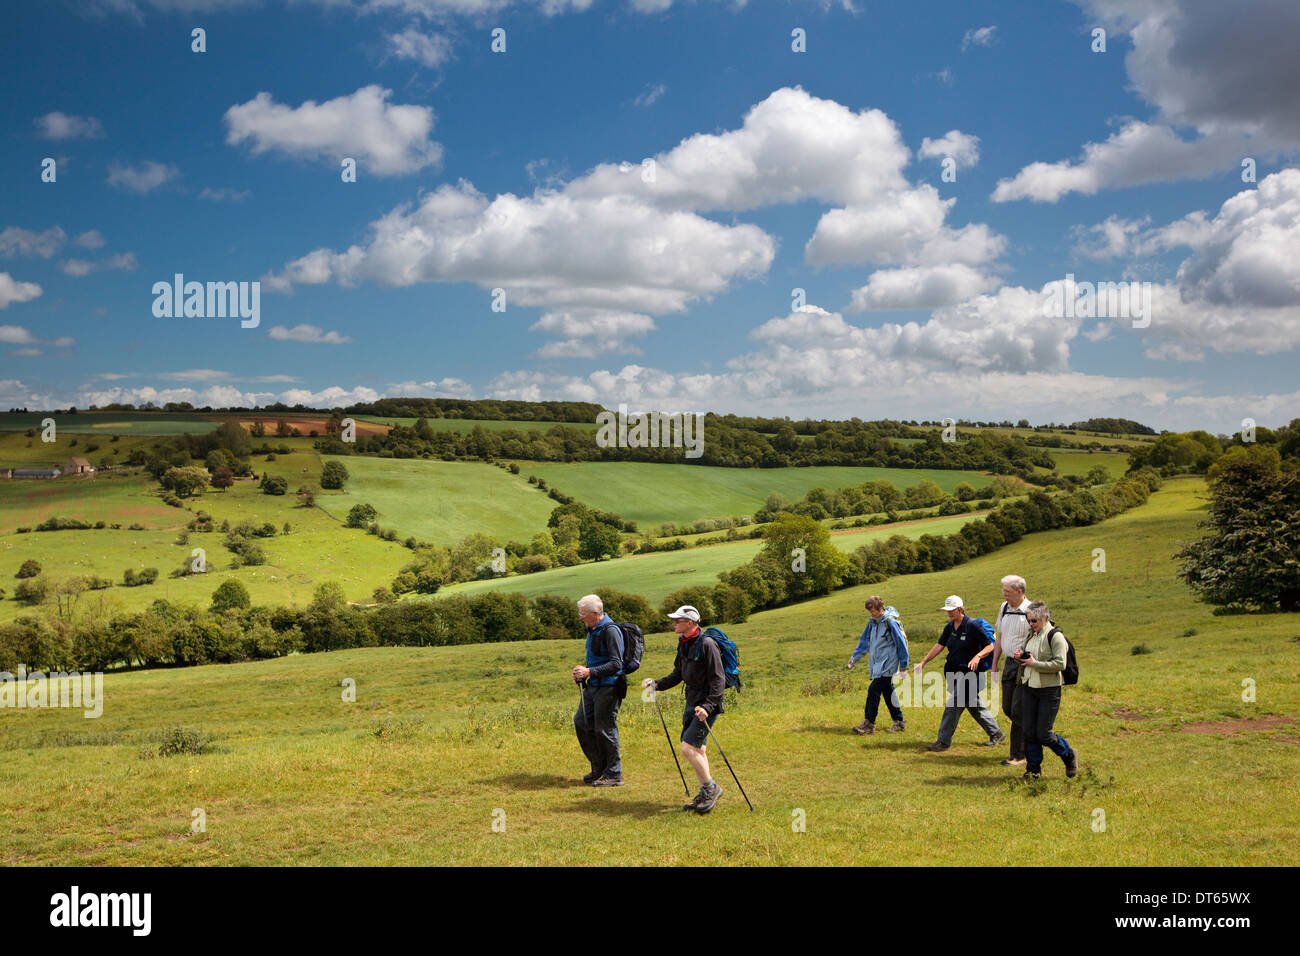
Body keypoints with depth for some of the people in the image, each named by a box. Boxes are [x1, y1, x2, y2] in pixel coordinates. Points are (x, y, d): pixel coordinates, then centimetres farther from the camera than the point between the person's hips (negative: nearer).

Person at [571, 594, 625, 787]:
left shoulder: (610, 631, -18)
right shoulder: (592, 629, 12)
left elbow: (616, 664, -22)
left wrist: (589, 672, -24)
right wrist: (583, 671, 7)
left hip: (608, 688, -10)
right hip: (594, 685, 10)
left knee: (605, 729, -4)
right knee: (581, 722, 11)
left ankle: (614, 775, 8)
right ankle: (599, 768, 23)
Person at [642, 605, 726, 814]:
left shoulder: (707, 644, -18)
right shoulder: (683, 644, 8)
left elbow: (718, 680, -18)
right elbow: (678, 673, 18)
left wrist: (708, 706, -26)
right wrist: (658, 684, 4)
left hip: (707, 704, -9)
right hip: (692, 703, 9)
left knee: (688, 748, -13)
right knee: (697, 750, 13)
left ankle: (711, 788, 4)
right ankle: (705, 794, 24)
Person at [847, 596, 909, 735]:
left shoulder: (891, 623, -14)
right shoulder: (872, 622, 10)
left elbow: (901, 644, -10)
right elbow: (864, 641, 20)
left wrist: (903, 666, -6)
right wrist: (854, 658, 18)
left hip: (887, 664, -8)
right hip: (878, 664, 8)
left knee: (873, 690, -13)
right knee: (887, 692, 11)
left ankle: (869, 724, -11)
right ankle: (899, 722, 20)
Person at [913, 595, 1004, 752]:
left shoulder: (973, 625, -13)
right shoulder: (949, 627, 8)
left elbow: (990, 646, -11)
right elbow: (939, 646, 8)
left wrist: (977, 657, -27)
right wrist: (923, 662, 1)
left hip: (969, 672, -8)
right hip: (954, 672, 8)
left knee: (953, 705, -10)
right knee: (974, 705, 16)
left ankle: (944, 741, -4)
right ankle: (996, 734, 30)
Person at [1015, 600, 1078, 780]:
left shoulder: (1055, 636, -12)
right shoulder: (1031, 635, 11)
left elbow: (1060, 664, -19)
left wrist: (1035, 663, -19)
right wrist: (1022, 657, 3)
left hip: (1049, 691, -7)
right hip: (1029, 688, 7)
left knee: (1044, 734, -3)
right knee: (1029, 732, 6)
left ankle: (1069, 756, 22)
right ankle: (1033, 769, 16)